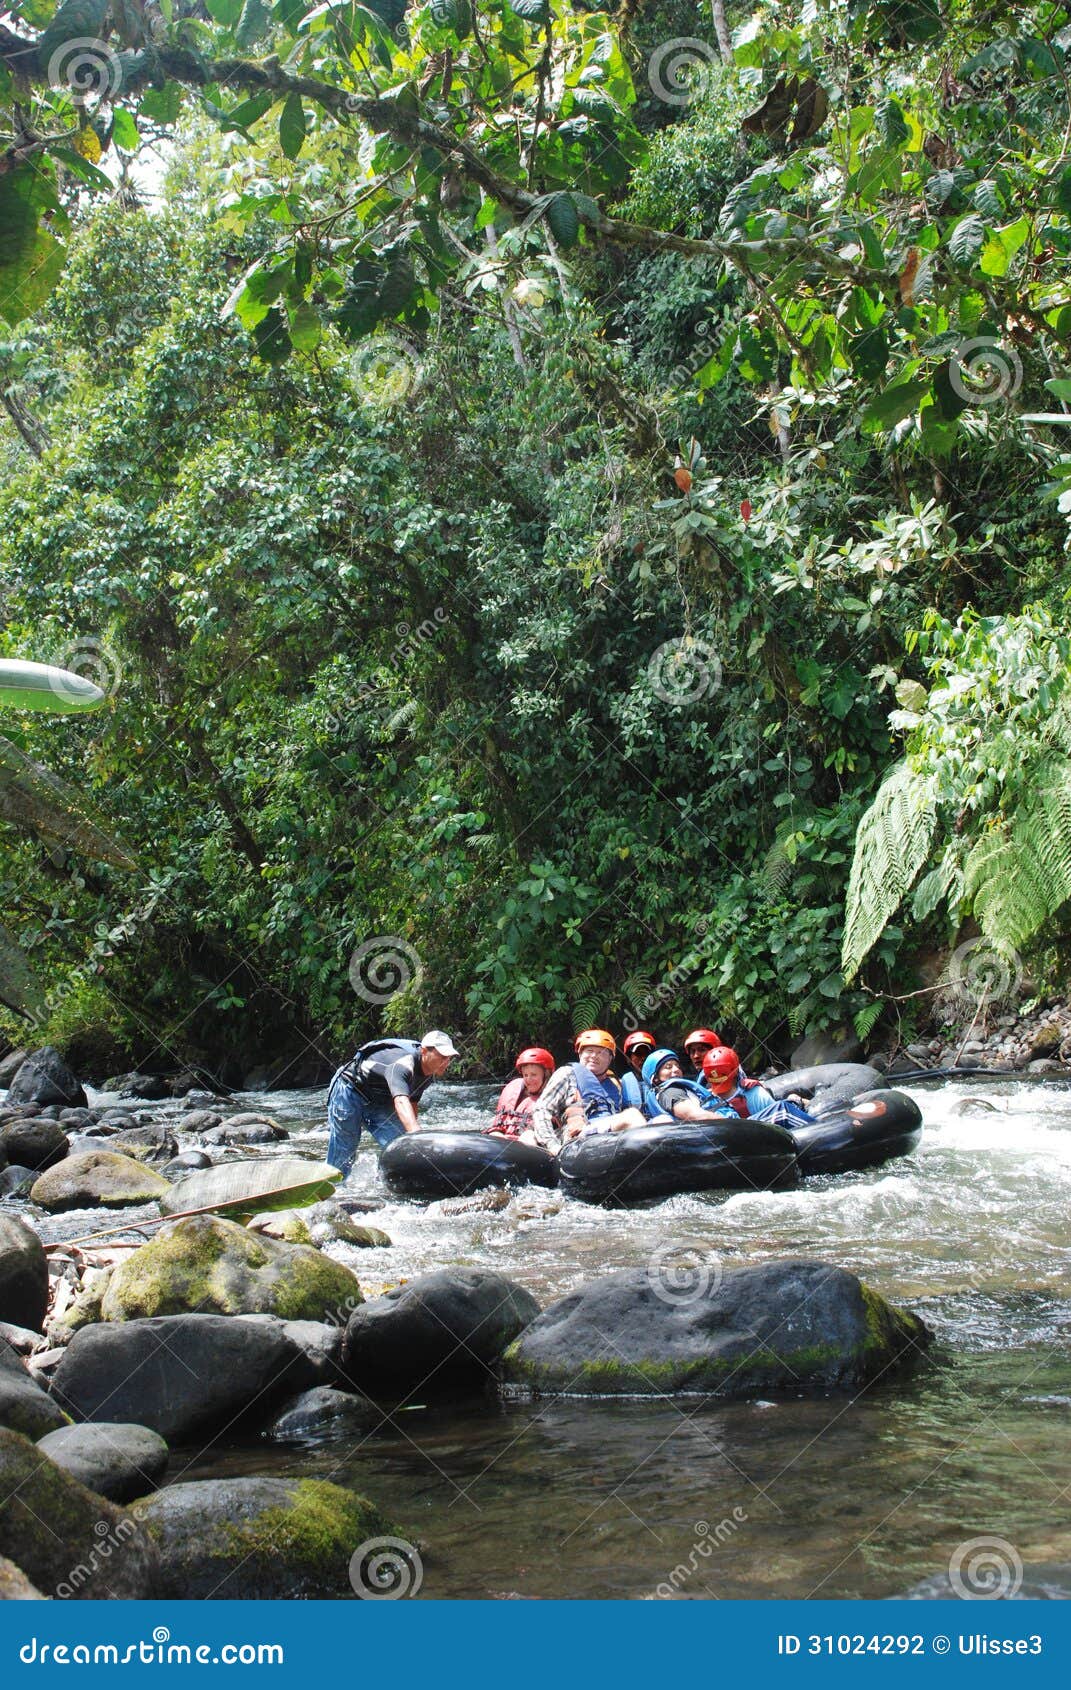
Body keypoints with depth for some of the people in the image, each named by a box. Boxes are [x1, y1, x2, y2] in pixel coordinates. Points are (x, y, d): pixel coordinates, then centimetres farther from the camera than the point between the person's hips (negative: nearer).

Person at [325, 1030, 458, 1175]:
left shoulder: (429, 1075, -9)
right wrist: (416, 1133, -67)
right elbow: (401, 1102, -53)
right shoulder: (402, 1064, -37)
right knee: (344, 1151, -5)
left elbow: (412, 1103, 5)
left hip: (379, 1101, 8)